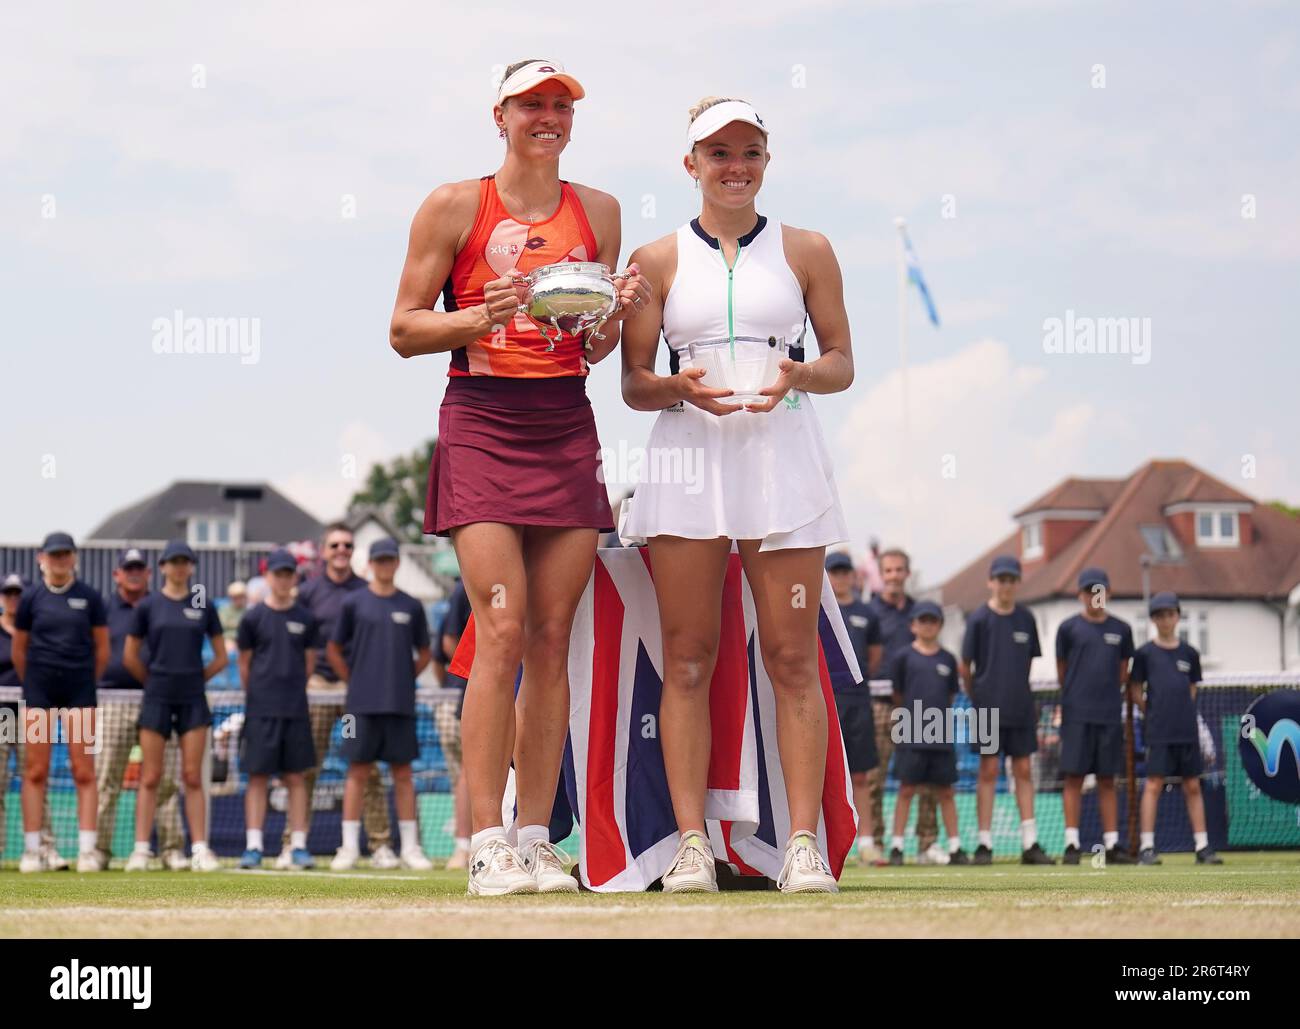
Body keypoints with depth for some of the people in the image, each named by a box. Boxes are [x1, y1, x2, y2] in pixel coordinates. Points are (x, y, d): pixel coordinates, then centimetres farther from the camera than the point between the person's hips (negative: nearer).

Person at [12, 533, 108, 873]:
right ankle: (31, 850, 2)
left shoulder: (90, 597, 3)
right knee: (36, 771, -1)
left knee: (84, 770, -3)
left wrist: (85, 681, 11)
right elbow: (19, 650, 11)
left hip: (79, 688, 0)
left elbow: (102, 648, 10)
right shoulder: (31, 597, 3)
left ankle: (87, 851, -3)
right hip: (39, 690, 0)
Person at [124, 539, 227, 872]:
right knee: (150, 777, -2)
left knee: (193, 778, 0)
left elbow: (221, 657, 11)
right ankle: (141, 850, 1)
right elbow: (130, 657, 8)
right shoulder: (148, 605, 3)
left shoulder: (203, 605, 6)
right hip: (157, 699, -1)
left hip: (192, 699, 1)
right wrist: (156, 681, 11)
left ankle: (200, 849, 1)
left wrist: (194, 678, 7)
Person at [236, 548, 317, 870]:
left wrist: (293, 692, 8)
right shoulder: (253, 617, 2)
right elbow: (244, 665, 7)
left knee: (296, 777, 3)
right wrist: (257, 695, 7)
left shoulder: (305, 619, 8)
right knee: (258, 777, -2)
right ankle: (253, 847, -1)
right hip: (260, 709, -2)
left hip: (296, 710, 2)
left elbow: (309, 663, 13)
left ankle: (299, 846, 5)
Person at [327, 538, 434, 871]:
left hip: (400, 704, 1)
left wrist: (405, 679, 7)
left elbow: (425, 654, 17)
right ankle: (349, 847, 3)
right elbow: (333, 650, 9)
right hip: (363, 703, -1)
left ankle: (410, 848, 6)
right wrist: (354, 682, 3)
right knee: (357, 772, -1)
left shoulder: (411, 606, 8)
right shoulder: (354, 603, 4)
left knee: (403, 774, 3)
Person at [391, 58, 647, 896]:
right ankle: (487, 844, -11)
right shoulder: (455, 207, 2)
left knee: (552, 639, 1)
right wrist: (483, 316, -15)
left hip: (567, 431, 4)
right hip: (482, 426, -4)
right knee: (502, 631, -13)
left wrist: (619, 313, -4)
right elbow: (404, 330, 2)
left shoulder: (598, 212, 13)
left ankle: (537, 841, 5)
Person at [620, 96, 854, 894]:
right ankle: (692, 842, 0)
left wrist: (798, 376, -11)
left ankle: (804, 843, -4)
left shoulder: (806, 251, 9)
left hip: (781, 450, 0)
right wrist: (681, 389, -12)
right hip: (688, 455, 1)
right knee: (688, 656, -2)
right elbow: (633, 383, 9)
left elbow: (843, 362, 10)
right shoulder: (658, 259, 9)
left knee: (792, 655, -4)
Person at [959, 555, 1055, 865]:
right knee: (988, 771, -2)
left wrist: (1019, 693, 11)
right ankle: (984, 843, 2)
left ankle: (1030, 843, 5)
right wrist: (978, 698, 4)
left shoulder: (1026, 618, 7)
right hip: (990, 709, -4)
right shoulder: (979, 618, -5)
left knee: (1023, 771, 4)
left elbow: (1027, 661, 15)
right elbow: (965, 667, 0)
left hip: (1021, 708, 4)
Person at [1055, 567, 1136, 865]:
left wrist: (1108, 695, 12)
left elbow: (1123, 673, 16)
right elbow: (1061, 671, 9)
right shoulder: (1069, 628, 2)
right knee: (1074, 777, -4)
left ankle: (1111, 845, 6)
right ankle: (1072, 844, -3)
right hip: (1077, 715, -2)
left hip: (1109, 715, 3)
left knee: (1107, 781, 5)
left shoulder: (1121, 629, 9)